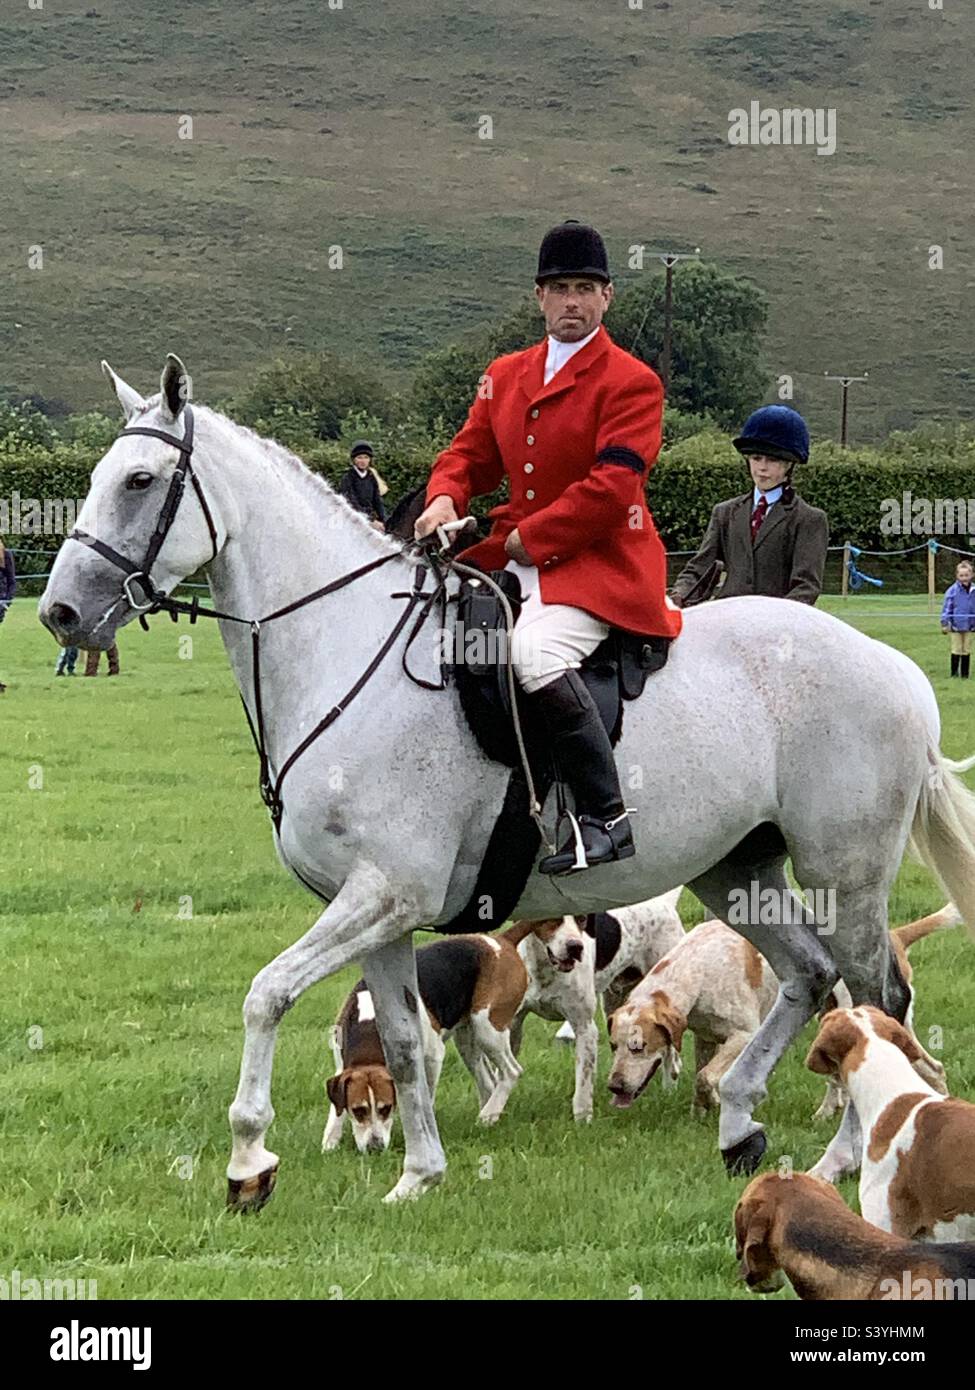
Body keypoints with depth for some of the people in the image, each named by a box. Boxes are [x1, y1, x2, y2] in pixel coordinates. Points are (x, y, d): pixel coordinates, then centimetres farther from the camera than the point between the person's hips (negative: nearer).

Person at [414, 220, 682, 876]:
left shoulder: (631, 383, -7)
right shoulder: (505, 376, 16)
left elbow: (610, 488, -16)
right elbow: (470, 452, 17)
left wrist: (524, 539, -16)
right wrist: (446, 499, -7)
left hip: (601, 563, -8)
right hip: (519, 561, 8)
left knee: (536, 650, -34)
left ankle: (606, 816, -28)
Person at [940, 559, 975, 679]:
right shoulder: (952, 591, -11)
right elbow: (947, 607, -7)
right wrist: (945, 623, -10)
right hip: (956, 625, -3)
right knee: (957, 650, 4)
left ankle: (965, 674, 17)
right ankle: (954, 673, 12)